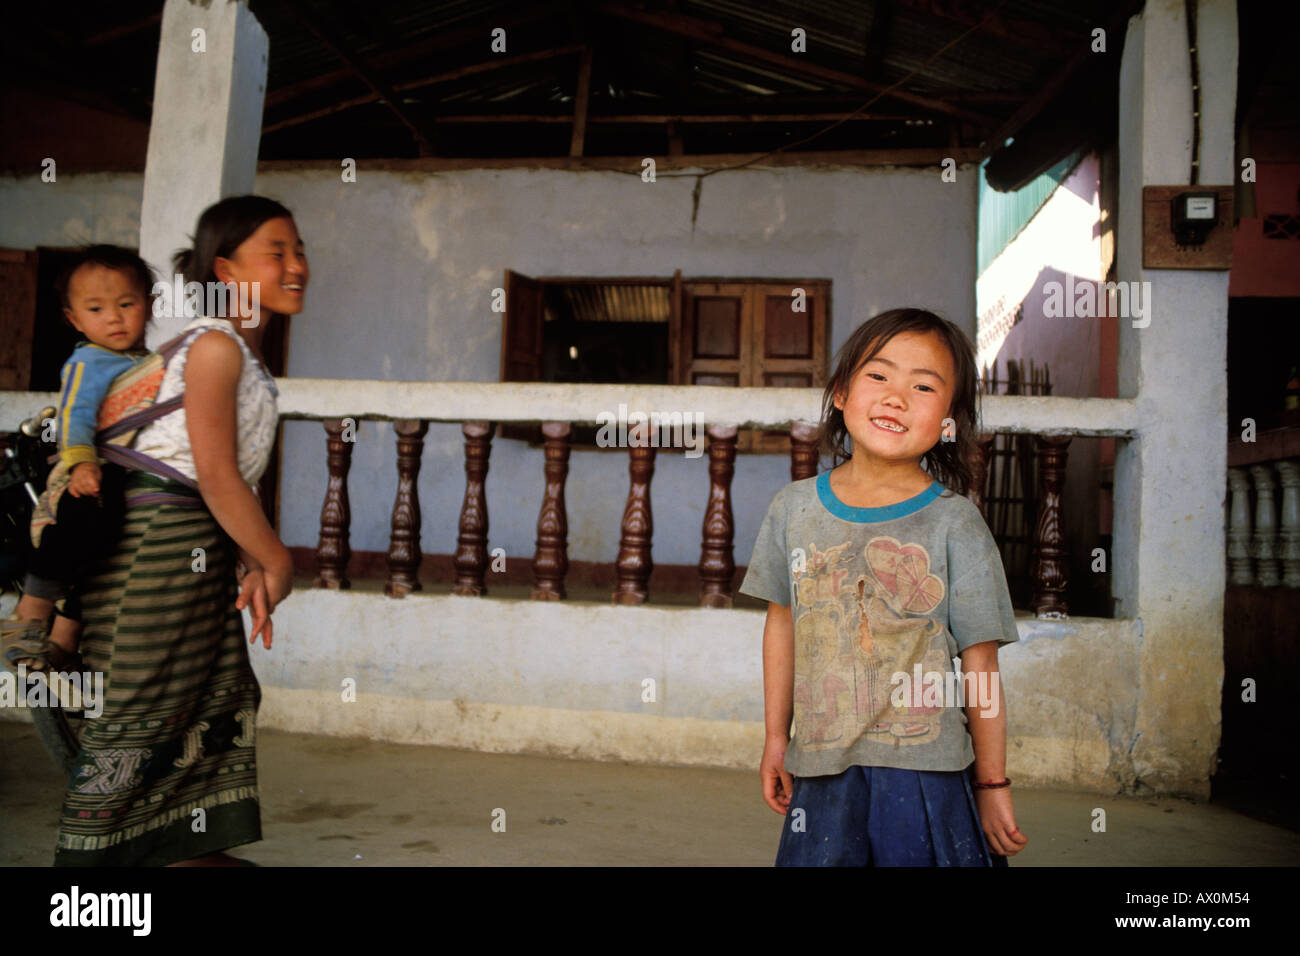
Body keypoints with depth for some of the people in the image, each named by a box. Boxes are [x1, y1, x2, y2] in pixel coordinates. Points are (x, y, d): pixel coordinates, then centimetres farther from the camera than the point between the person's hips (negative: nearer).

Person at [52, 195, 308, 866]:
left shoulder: (248, 356, 15)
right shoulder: (216, 344, -13)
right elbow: (215, 474, -19)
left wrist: (255, 568, 4)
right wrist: (274, 560, -10)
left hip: (205, 547, 10)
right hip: (161, 534, -10)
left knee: (221, 696, 15)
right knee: (138, 709, -1)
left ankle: (190, 848, 28)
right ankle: (88, 853, 14)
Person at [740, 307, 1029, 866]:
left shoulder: (954, 524, -8)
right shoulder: (794, 509, 1)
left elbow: (980, 663, -4)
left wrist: (991, 785, 1)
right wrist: (776, 738, 14)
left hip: (924, 776, -2)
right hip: (821, 775, 3)